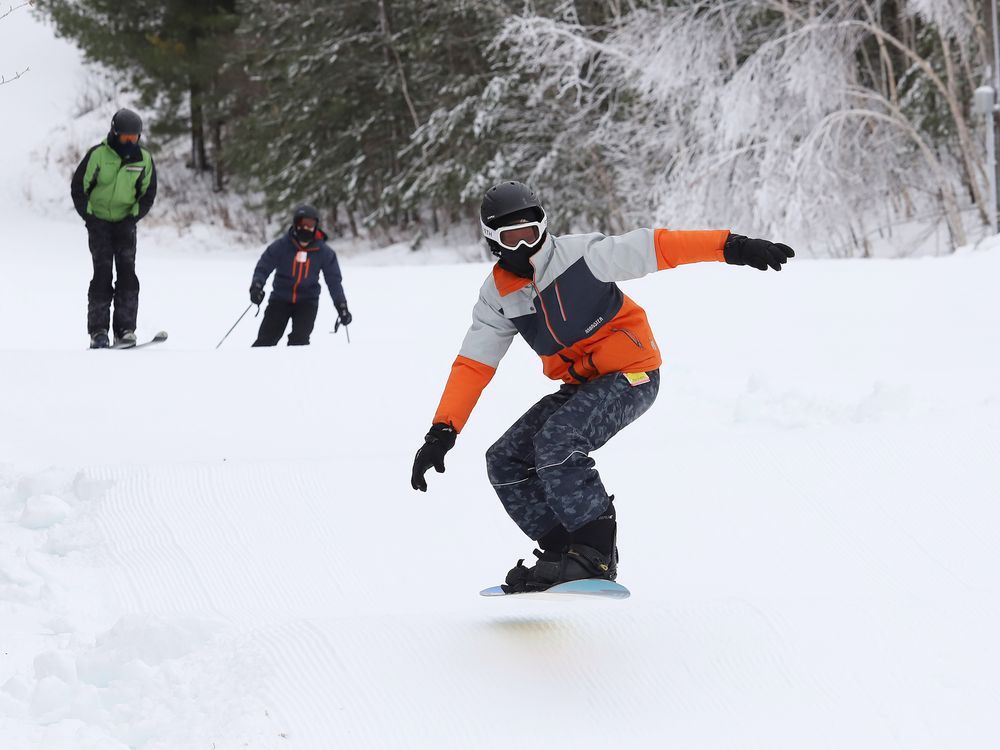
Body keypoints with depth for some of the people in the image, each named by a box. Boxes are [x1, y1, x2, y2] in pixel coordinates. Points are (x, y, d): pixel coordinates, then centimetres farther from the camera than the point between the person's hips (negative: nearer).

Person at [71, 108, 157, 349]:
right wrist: (89, 218, -9)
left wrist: (132, 218, -5)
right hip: (99, 221, -2)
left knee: (127, 273, -8)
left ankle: (125, 329, -7)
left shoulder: (144, 160, -1)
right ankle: (98, 331, -8)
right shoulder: (97, 155, -9)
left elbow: (148, 194, 7)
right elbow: (78, 187, -3)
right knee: (103, 273, -10)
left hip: (125, 223, 2)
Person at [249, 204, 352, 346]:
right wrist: (256, 286, -26)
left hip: (307, 302, 0)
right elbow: (263, 268, -7)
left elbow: (334, 281, 2)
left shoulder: (324, 253, -4)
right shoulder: (281, 246, -9)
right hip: (281, 298, 0)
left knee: (299, 341, -18)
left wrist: (341, 306, -5)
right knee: (266, 339, -8)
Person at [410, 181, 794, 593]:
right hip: (581, 387, 8)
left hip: (631, 376, -8)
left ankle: (596, 552, -21)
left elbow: (656, 248, -20)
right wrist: (442, 432, -11)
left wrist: (732, 247, -30)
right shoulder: (497, 296, 0)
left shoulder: (580, 254, -16)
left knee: (556, 442, -28)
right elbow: (472, 365, -1)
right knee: (505, 461, 0)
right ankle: (564, 549, 3)